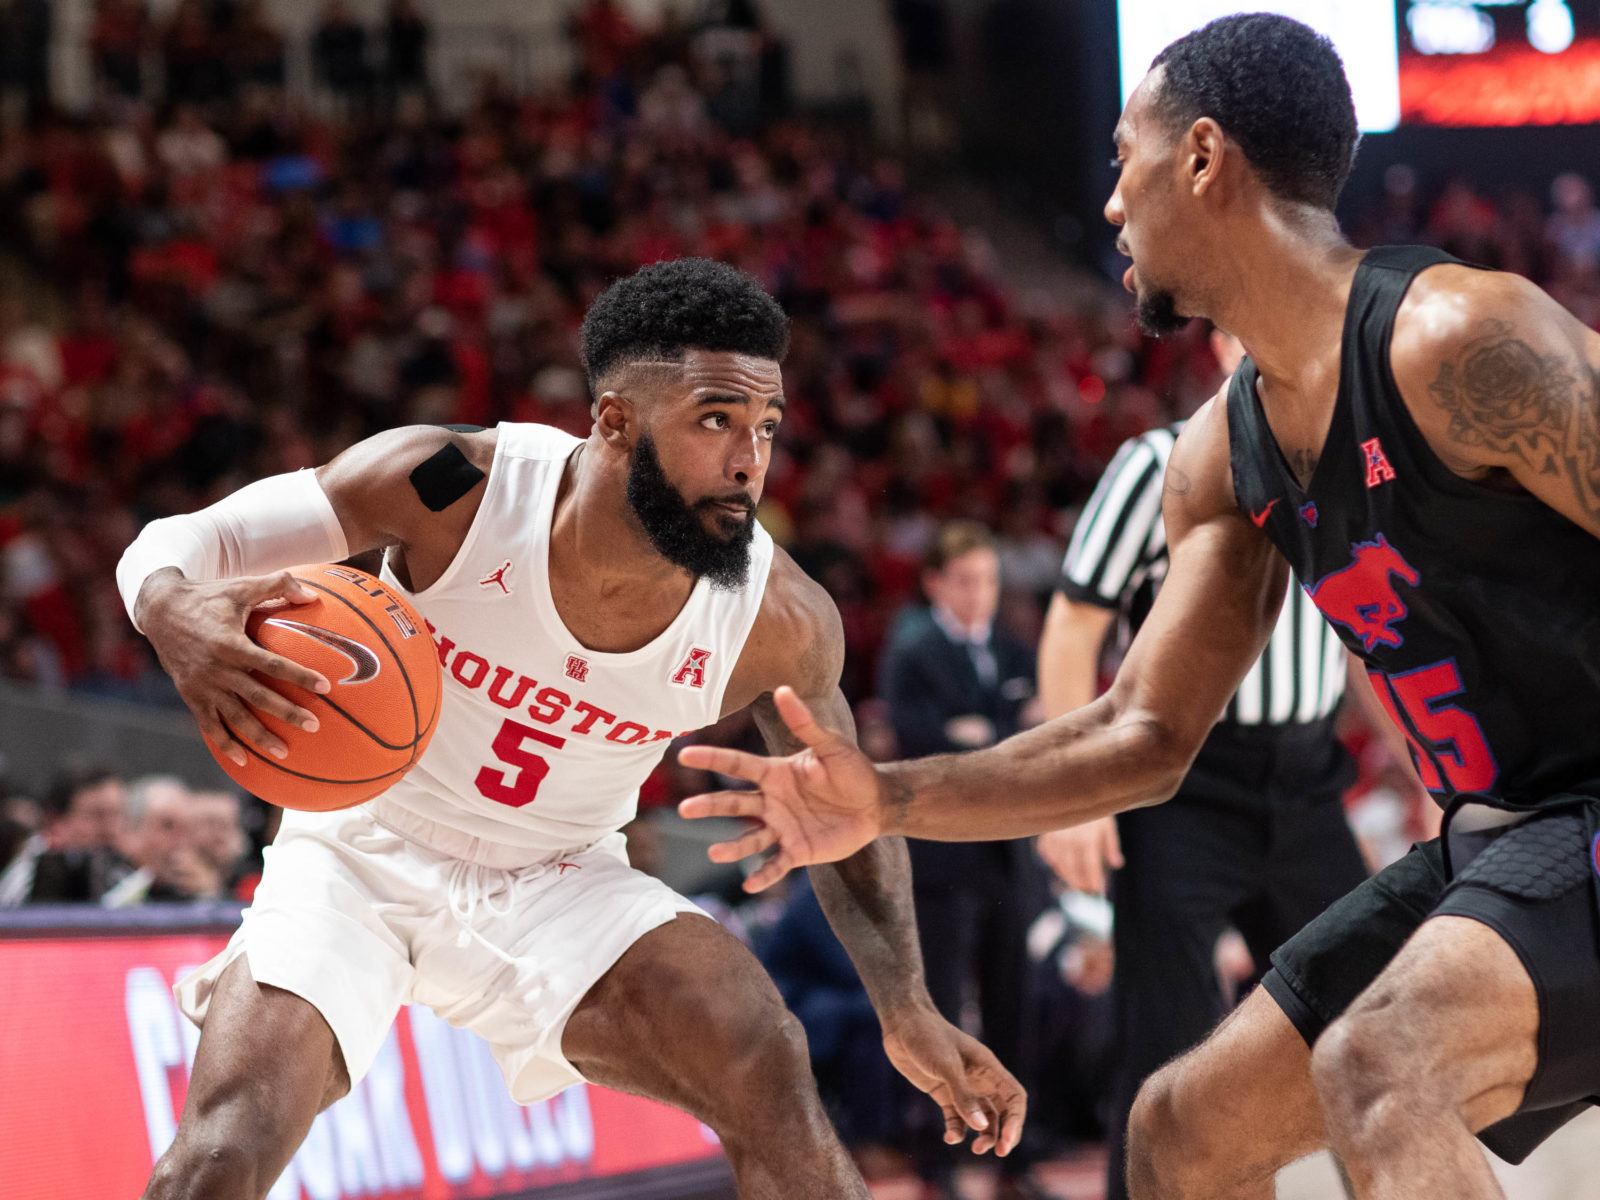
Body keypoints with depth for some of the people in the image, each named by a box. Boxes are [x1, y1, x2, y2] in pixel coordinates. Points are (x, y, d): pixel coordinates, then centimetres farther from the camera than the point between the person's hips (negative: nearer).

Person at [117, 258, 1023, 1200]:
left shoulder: (782, 626, -18)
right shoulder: (452, 488, -26)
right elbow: (179, 541, -18)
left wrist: (909, 1013, -7)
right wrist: (178, 616, -43)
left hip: (560, 887, 2)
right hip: (364, 852, -2)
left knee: (776, 1088, -21)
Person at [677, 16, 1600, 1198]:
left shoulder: (1456, 338, -19)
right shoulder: (1221, 460, 9)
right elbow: (1146, 735, 13)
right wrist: (888, 802, 3)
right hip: (1493, 838, 9)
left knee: (1377, 1066, -34)